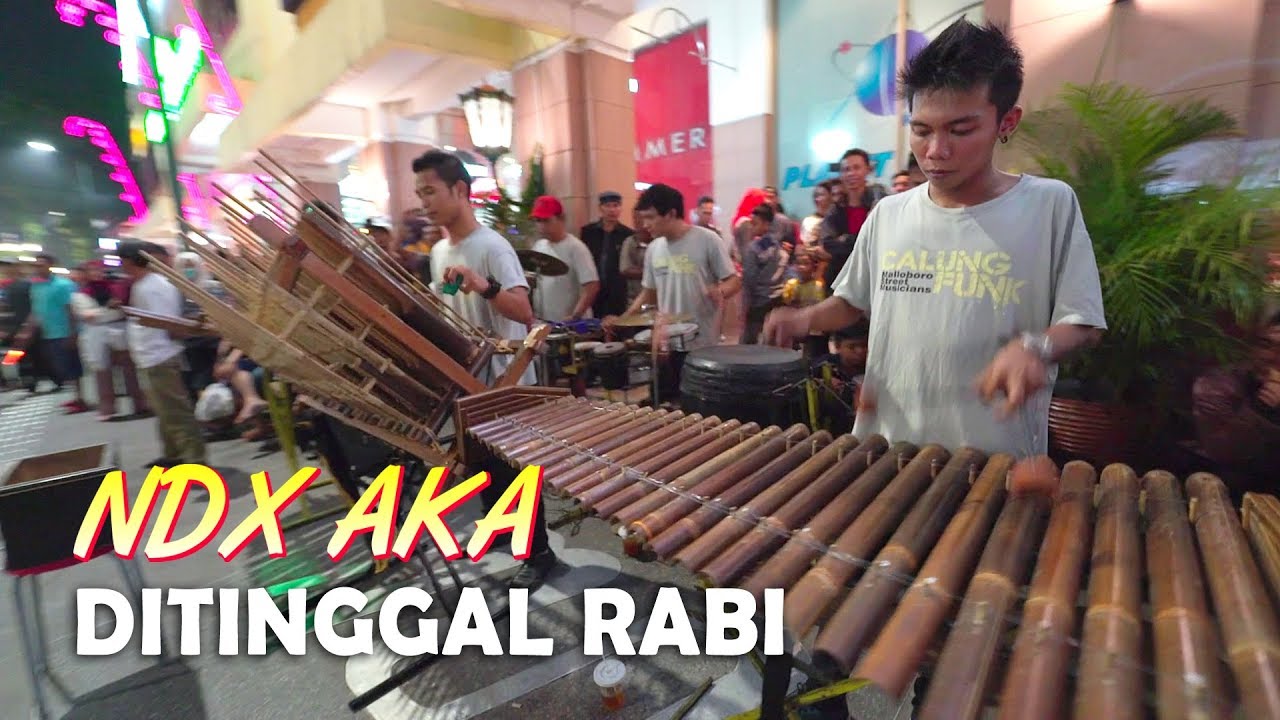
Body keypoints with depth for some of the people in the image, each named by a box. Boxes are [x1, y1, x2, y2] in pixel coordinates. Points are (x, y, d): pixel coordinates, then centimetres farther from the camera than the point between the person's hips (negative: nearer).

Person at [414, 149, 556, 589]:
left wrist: (484, 286, -42)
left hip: (506, 382, -8)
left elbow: (524, 312, -29)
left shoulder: (492, 246, -17)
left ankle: (539, 553, 19)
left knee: (516, 468, 2)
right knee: (482, 460, 22)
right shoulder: (439, 251, 8)